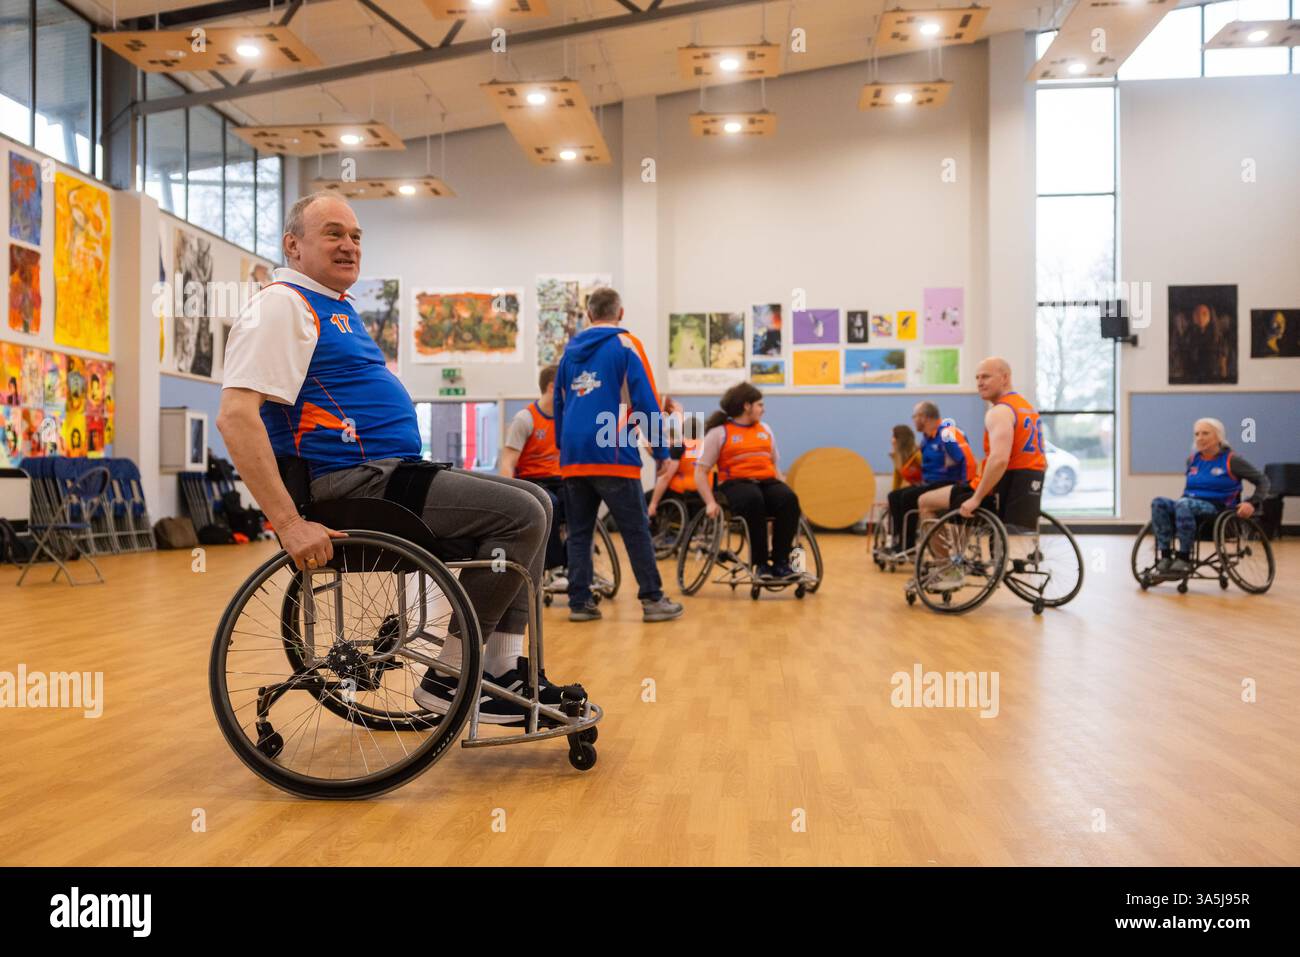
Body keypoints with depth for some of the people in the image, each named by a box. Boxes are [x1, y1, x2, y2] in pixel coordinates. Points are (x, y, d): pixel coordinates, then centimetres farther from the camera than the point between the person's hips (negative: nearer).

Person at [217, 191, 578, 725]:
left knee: (533, 501, 9)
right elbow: (235, 416, -22)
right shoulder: (284, 304, -10)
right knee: (522, 515, -17)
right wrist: (289, 523, -29)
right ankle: (448, 678, -7)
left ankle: (504, 667, 7)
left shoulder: (336, 307, 21)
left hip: (390, 474, 10)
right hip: (356, 484, -10)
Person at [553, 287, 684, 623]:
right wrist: (661, 450, 1)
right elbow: (646, 400, -5)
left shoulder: (570, 349, 14)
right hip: (612, 455, -5)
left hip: (573, 457, 5)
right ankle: (653, 600, 4)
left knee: (579, 532, 10)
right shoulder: (626, 345, 0)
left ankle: (579, 602, 9)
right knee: (636, 530, 1)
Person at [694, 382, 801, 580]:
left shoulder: (765, 429, 23)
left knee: (789, 499, -30)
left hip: (767, 482, 4)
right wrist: (711, 502, -13)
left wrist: (782, 485, 8)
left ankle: (780, 561, -23)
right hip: (735, 484, -4)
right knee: (753, 500, -39)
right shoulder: (719, 433, 5)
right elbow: (701, 471, 0)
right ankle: (761, 564, -28)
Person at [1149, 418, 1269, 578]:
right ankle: (1165, 556, -31)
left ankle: (1184, 558, -31)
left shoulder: (1231, 460, 1)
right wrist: (1180, 501, 17)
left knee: (1184, 504, -37)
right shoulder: (1193, 460, 16)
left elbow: (1262, 480, 3)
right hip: (1191, 504, 5)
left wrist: (1252, 503, -11)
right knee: (1158, 503, -25)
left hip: (1217, 508, -5)